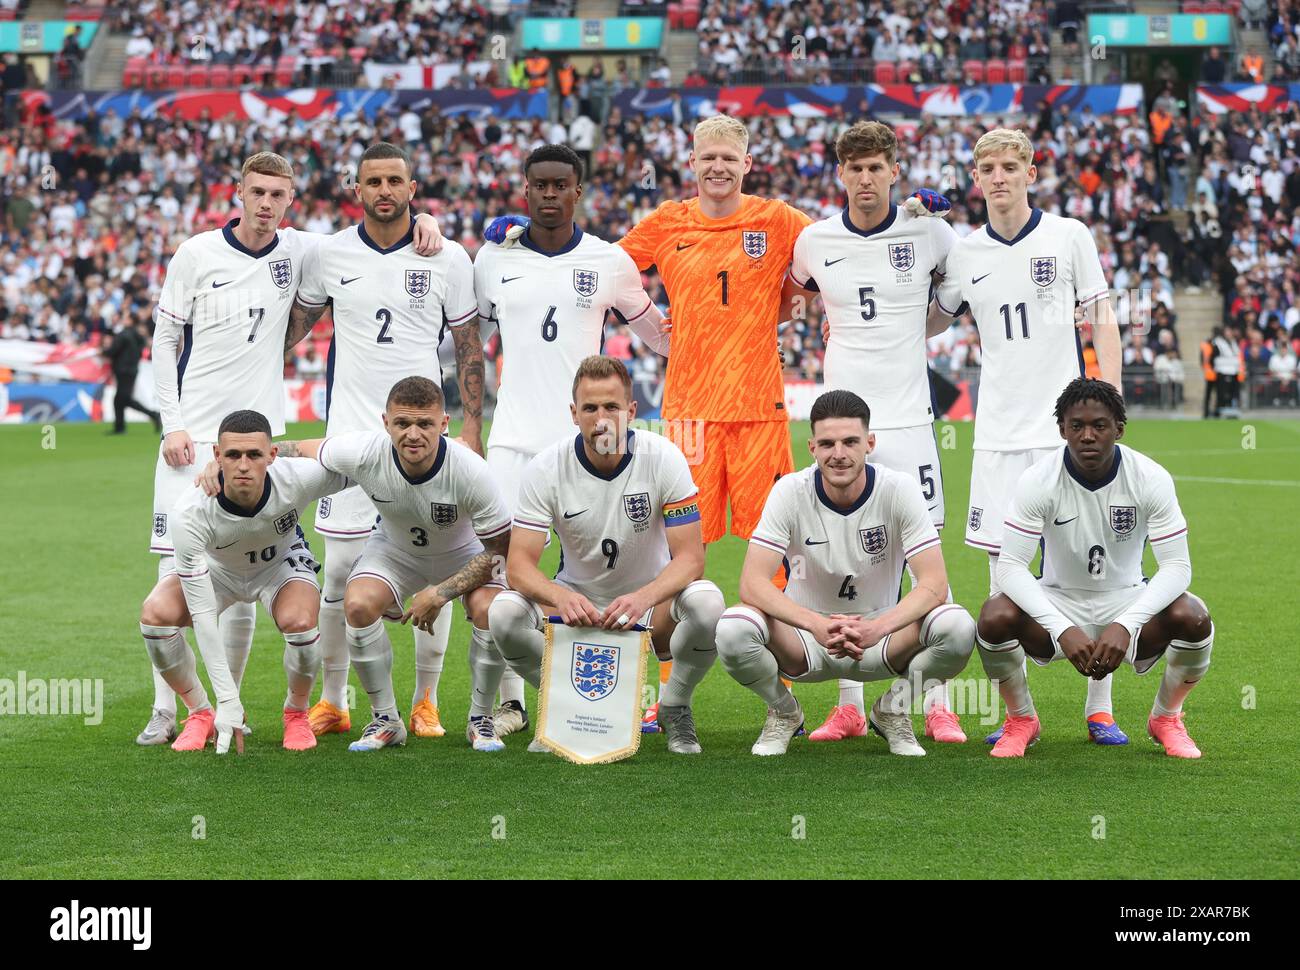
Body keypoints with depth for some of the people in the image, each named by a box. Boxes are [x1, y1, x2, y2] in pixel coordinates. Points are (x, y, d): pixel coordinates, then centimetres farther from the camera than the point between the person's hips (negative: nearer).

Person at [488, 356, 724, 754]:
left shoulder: (663, 458, -17)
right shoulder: (546, 468, -15)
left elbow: (690, 558, -20)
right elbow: (519, 565, -19)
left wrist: (643, 598, -40)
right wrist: (563, 597, -42)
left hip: (651, 603, -1)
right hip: (576, 599, 1)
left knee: (706, 602, -34)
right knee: (504, 612, -29)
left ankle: (674, 708, -4)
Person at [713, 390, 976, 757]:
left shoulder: (899, 490, -14)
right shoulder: (790, 492, -15)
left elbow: (934, 584, -20)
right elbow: (753, 582, -23)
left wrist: (877, 628, -39)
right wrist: (817, 625, -40)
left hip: (880, 634, 0)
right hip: (806, 635, 0)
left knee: (958, 628, -30)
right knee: (733, 629, -32)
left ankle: (891, 710, 2)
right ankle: (783, 712, 2)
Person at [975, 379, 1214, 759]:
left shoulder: (1151, 479, -15)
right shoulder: (1038, 481, -17)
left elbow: (1176, 566, -18)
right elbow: (1010, 565, -21)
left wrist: (1124, 626, -34)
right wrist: (1063, 629, -35)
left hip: (1126, 601, 1)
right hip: (1057, 603, 0)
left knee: (1192, 617, -30)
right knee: (995, 616, -32)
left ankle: (1166, 717, 2)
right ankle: (1021, 719, 0)